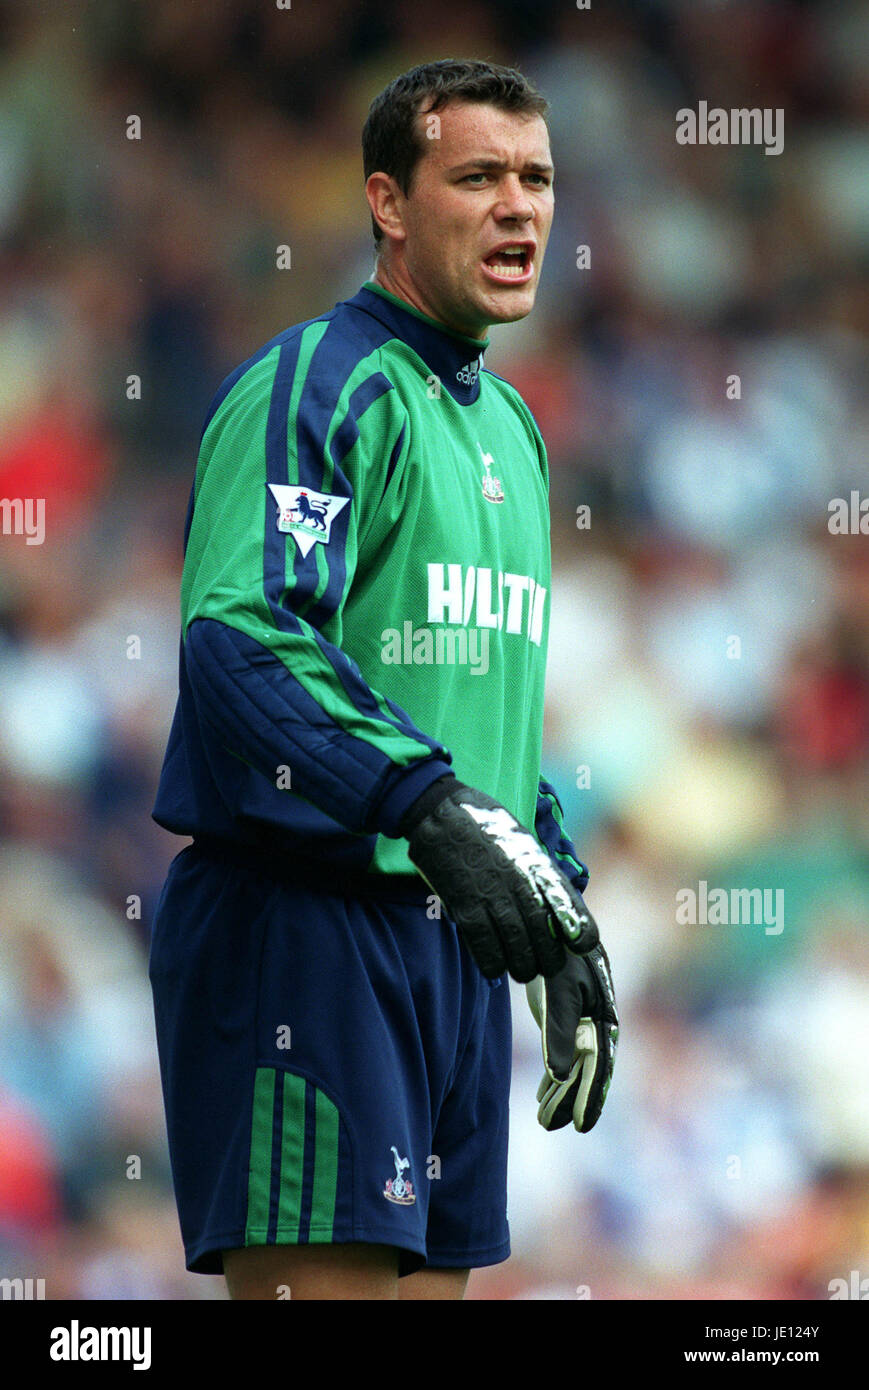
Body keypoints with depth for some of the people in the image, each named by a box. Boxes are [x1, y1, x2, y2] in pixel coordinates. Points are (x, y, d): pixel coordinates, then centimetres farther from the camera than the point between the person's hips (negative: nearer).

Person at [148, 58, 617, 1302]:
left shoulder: (509, 426, 21)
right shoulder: (315, 385, -8)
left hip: (456, 941, 9)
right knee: (326, 1281, -14)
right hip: (302, 922, -9)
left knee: (431, 1275, 6)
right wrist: (435, 806, -33)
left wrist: (565, 922, 24)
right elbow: (240, 635, -23)